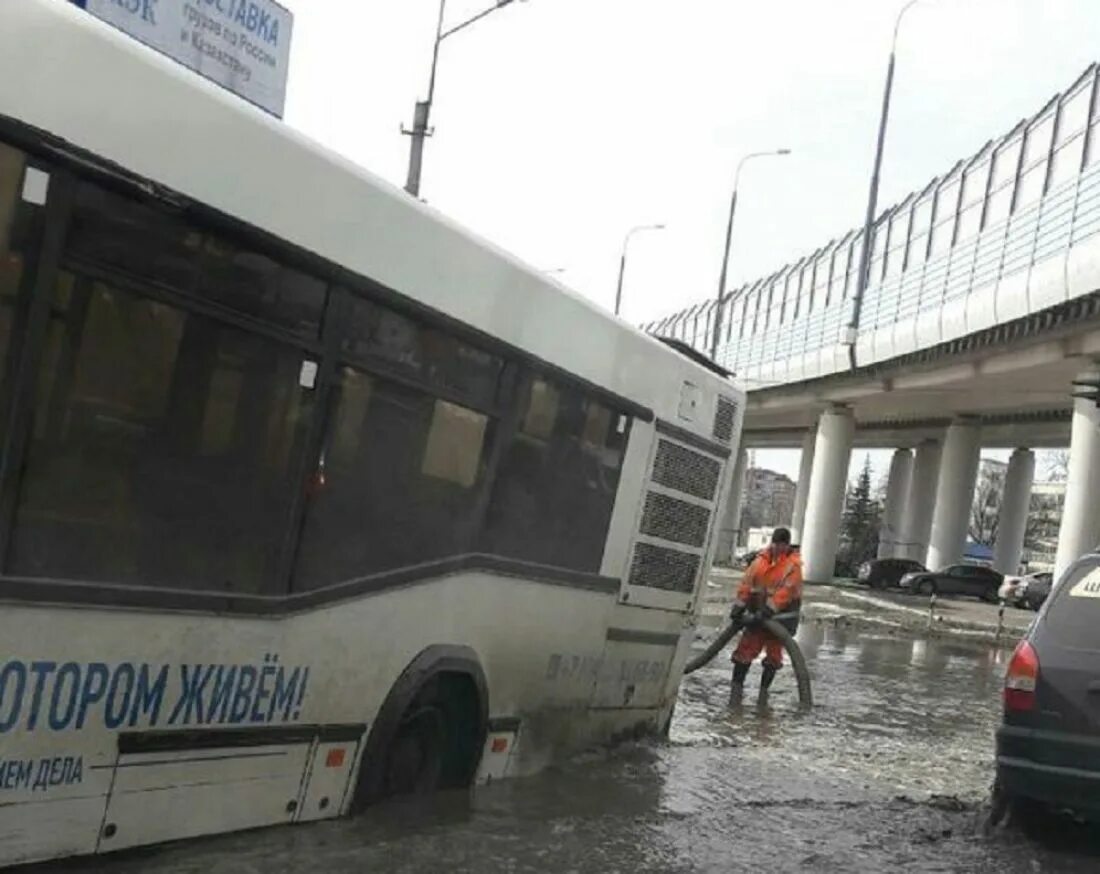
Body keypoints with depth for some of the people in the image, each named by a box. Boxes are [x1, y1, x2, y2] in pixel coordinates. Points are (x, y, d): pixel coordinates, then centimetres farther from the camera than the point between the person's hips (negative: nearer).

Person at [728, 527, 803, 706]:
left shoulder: (793, 565, -11)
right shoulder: (762, 558, 3)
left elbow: (784, 592, -20)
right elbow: (746, 582, 1)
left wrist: (767, 612, -27)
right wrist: (739, 606, -7)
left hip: (779, 617, -3)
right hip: (757, 614, 3)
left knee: (773, 655, 5)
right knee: (746, 649, -1)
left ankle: (764, 690, 17)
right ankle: (736, 686, 4)